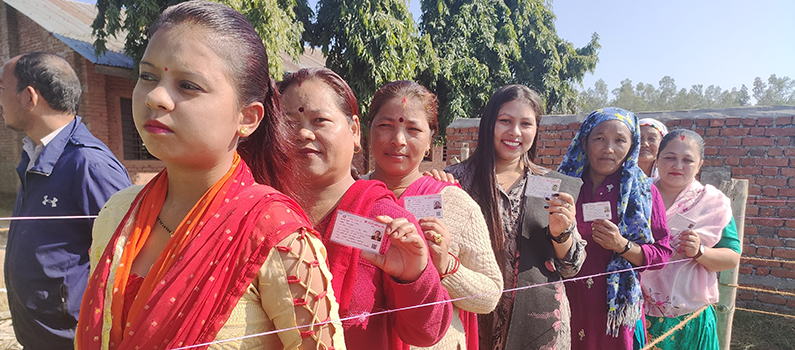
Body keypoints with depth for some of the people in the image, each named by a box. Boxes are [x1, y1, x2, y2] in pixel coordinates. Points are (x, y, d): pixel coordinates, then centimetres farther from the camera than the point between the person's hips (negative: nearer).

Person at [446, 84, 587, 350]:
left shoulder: (555, 186, 2)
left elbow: (571, 268, 6)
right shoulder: (459, 179, -6)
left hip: (539, 321, 2)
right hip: (474, 319, -2)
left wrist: (560, 233, -15)